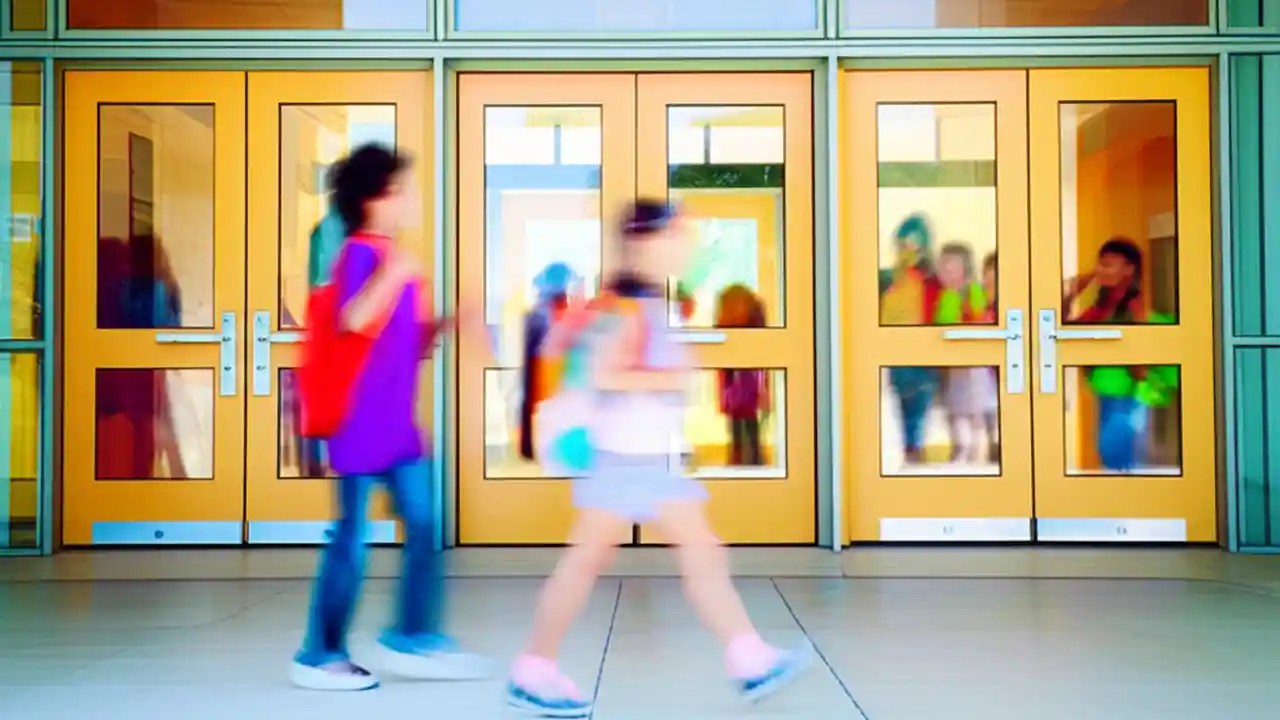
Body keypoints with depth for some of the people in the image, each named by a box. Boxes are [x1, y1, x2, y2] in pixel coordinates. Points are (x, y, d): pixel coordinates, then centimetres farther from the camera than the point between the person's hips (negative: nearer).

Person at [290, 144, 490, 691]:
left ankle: (412, 638, 19)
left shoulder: (397, 261, 15)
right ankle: (318, 656, 11)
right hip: (362, 422, -9)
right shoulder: (360, 254, -11)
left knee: (423, 527, 9)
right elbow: (351, 321, -27)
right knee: (352, 538, -1)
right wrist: (392, 276, -32)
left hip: (398, 423, 9)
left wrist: (444, 325, 4)